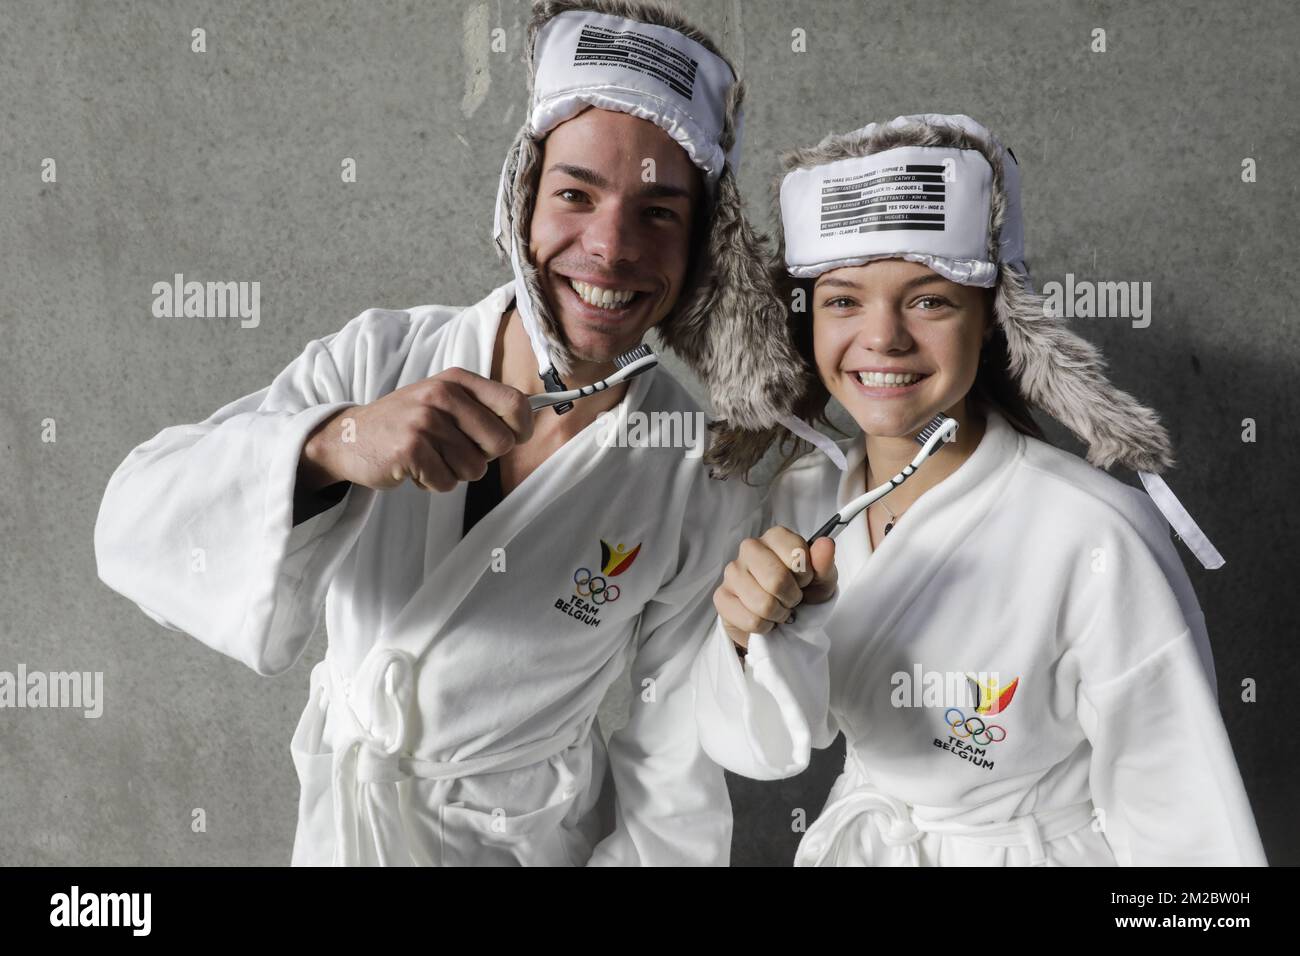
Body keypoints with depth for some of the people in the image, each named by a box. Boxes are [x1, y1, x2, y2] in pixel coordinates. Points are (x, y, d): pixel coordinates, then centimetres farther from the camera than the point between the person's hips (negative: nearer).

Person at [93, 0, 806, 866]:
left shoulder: (699, 478, -22)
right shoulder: (379, 361, -19)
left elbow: (680, 772, -14)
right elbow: (136, 526, -28)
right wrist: (330, 446, -44)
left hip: (534, 836, -2)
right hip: (343, 810, 2)